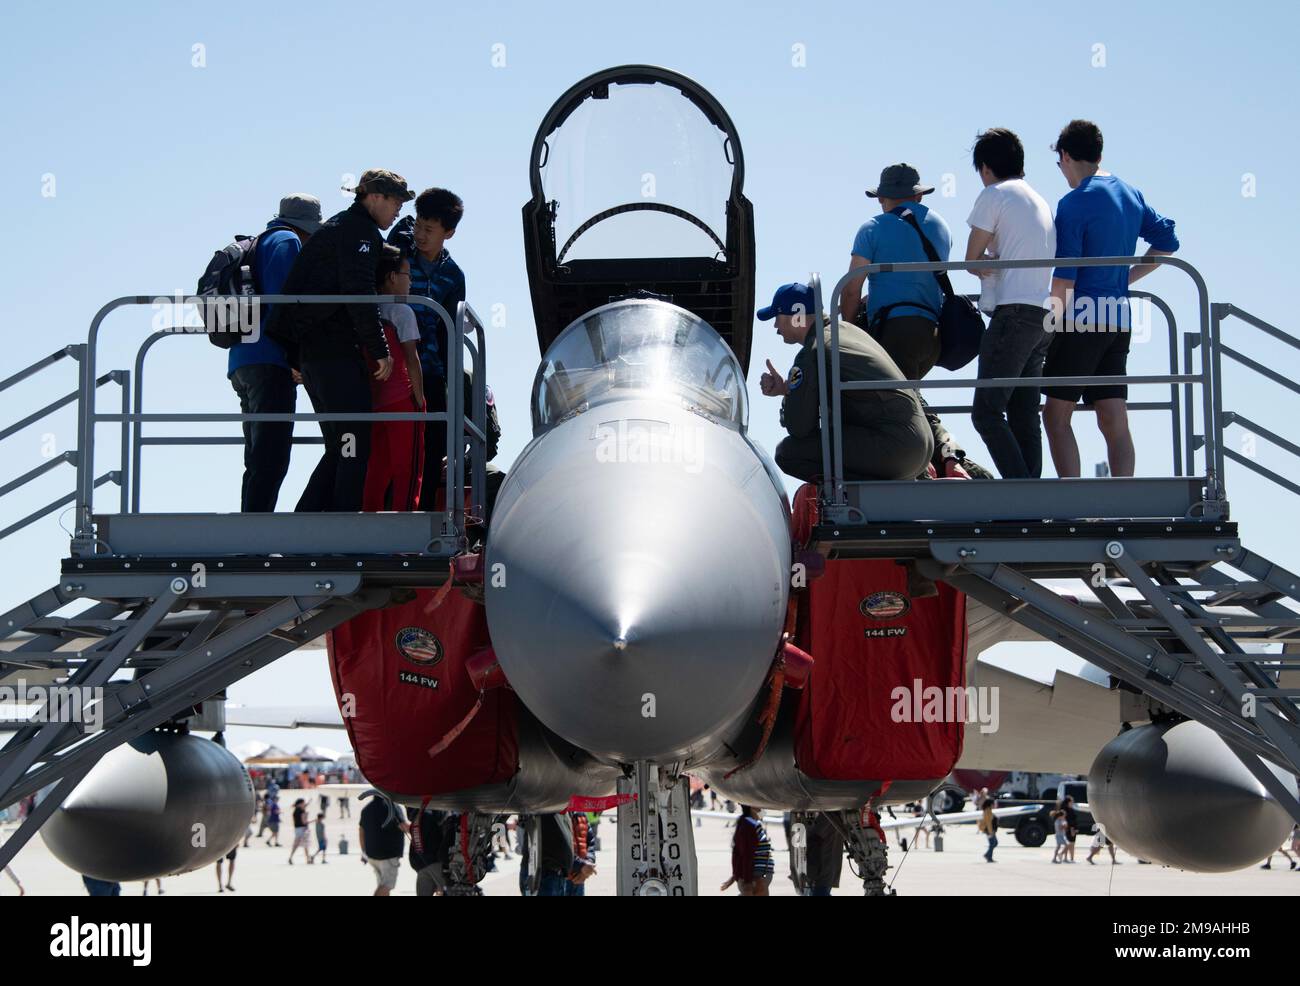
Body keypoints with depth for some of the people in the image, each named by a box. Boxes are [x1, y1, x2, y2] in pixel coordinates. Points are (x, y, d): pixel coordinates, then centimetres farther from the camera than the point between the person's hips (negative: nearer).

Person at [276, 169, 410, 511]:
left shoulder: (336, 227, 27)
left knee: (339, 448, 11)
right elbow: (359, 293, -17)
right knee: (354, 443, -11)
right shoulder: (358, 230, -5)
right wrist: (381, 351, -15)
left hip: (310, 349, 10)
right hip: (334, 348, -10)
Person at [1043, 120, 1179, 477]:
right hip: (1118, 323, 7)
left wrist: (1053, 324, -8)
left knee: (1056, 416, -1)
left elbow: (1065, 276, -14)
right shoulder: (1131, 194, 11)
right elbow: (1167, 241, 19)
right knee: (1115, 422, 5)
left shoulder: (1074, 203, -11)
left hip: (1082, 321, -7)